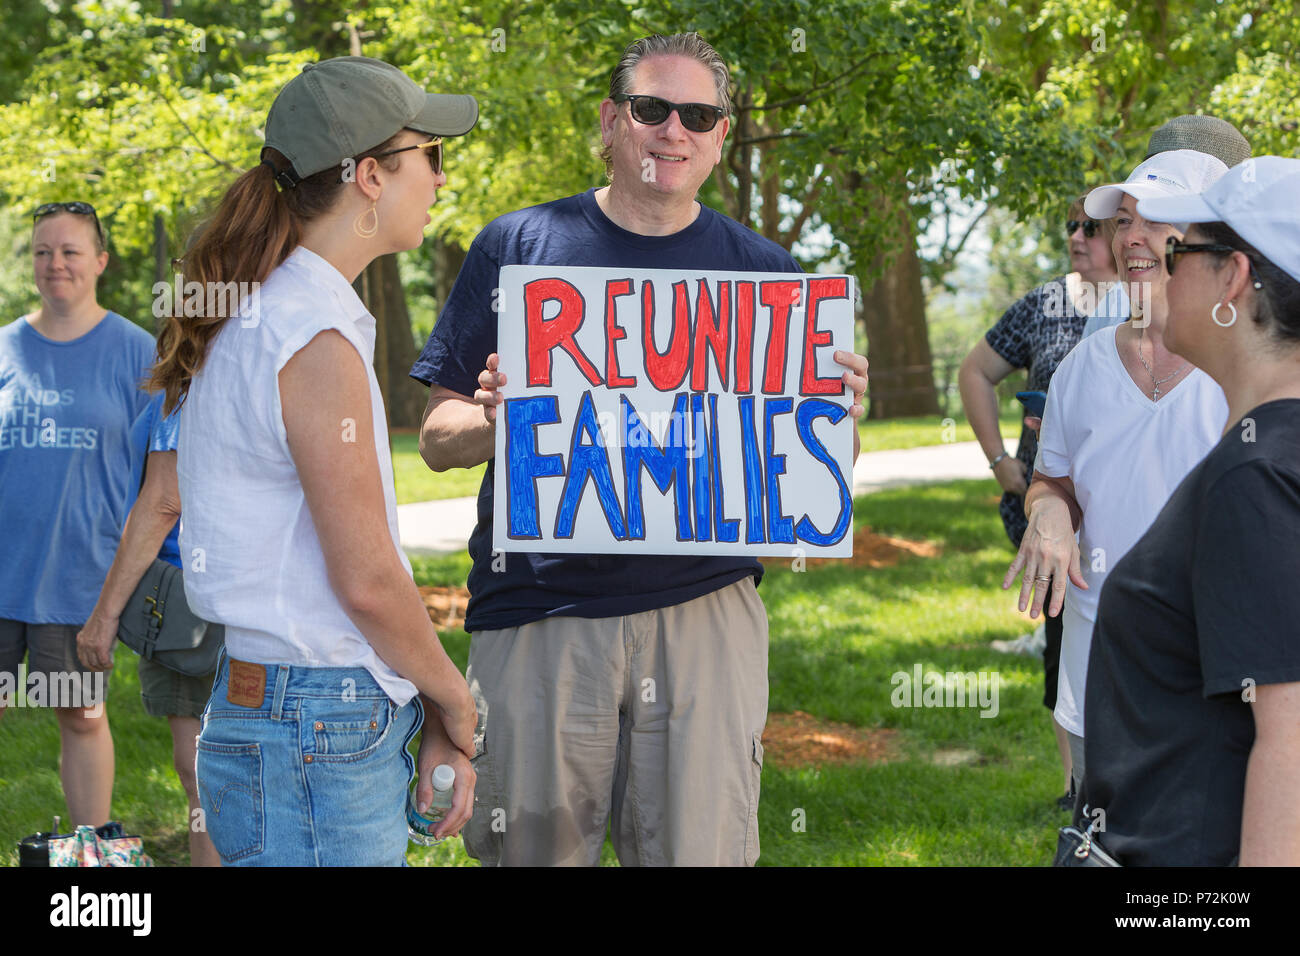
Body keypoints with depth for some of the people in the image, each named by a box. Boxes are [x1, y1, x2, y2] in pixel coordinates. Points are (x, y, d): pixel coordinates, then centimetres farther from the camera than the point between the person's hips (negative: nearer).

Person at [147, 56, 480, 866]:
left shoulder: (259, 319, 13)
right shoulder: (317, 342, -17)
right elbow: (367, 579, -17)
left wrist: (429, 721, 11)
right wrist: (455, 705, 0)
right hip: (319, 738, -9)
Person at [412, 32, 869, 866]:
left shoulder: (762, 273, 10)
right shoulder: (519, 247, 6)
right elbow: (438, 439, 6)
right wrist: (496, 419, -15)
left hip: (706, 612, 1)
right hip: (540, 618, -1)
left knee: (702, 849, 0)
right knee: (534, 848, 5)